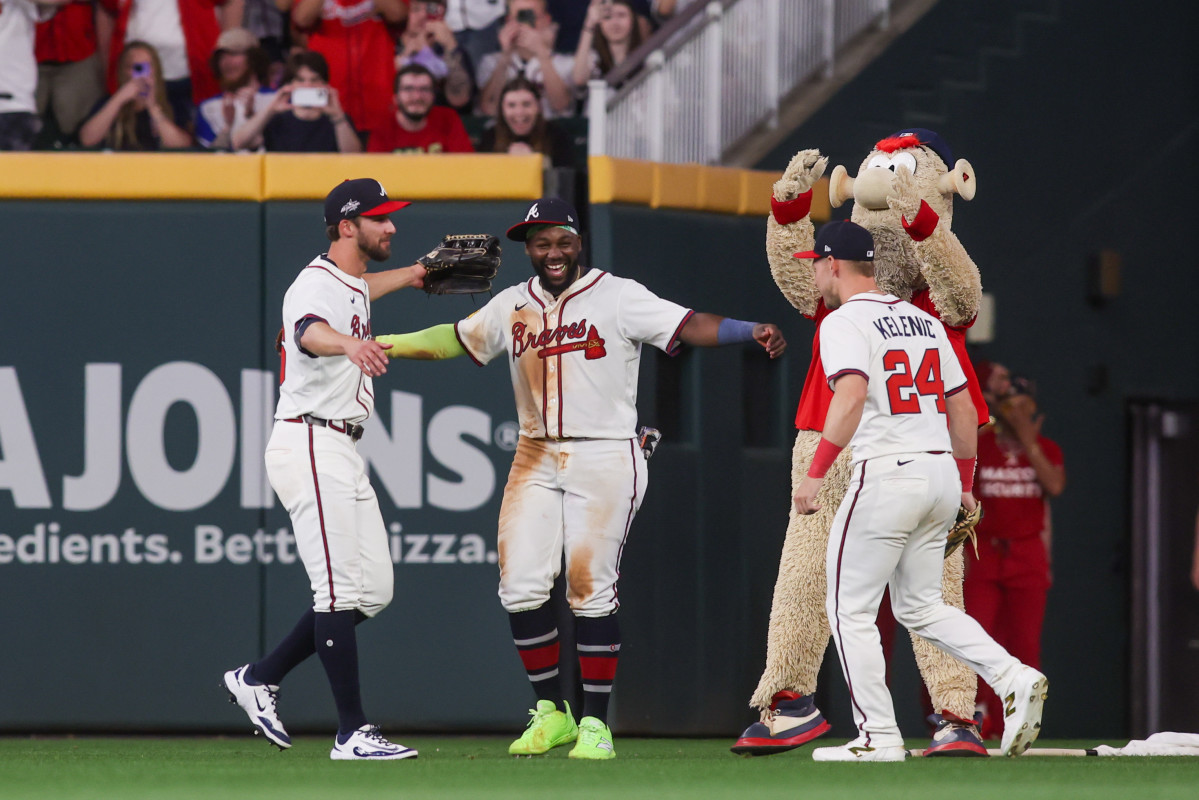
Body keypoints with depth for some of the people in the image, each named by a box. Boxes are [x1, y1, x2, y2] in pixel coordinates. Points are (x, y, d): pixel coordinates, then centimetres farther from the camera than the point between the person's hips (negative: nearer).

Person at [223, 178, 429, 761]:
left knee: (373, 589, 9)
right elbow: (311, 331, -40)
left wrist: (413, 275, 52)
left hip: (343, 452, 10)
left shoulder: (352, 281, 16)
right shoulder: (315, 285, -15)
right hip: (309, 445, -10)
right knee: (340, 592, -11)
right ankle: (352, 733, -10)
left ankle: (259, 679, 16)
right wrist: (349, 343, -61)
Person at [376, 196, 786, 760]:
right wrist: (376, 345, 19)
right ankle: (552, 713, 12)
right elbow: (455, 340, 23)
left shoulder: (618, 297, -5)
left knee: (591, 590, -8)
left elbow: (689, 327, -15)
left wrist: (752, 331, -30)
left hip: (605, 460, -5)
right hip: (535, 460, 5)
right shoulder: (512, 307, 10)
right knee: (521, 586, -2)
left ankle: (595, 723, 1)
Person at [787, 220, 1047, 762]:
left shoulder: (844, 322, -6)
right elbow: (963, 408, 19)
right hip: (942, 473, 8)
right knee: (919, 607, 17)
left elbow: (852, 396, -24)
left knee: (850, 609, 4)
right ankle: (1014, 679, -2)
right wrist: (965, 487, 25)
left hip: (888, 474, -8)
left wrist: (816, 472, -25)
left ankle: (879, 737, -1)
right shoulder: (923, 321, 17)